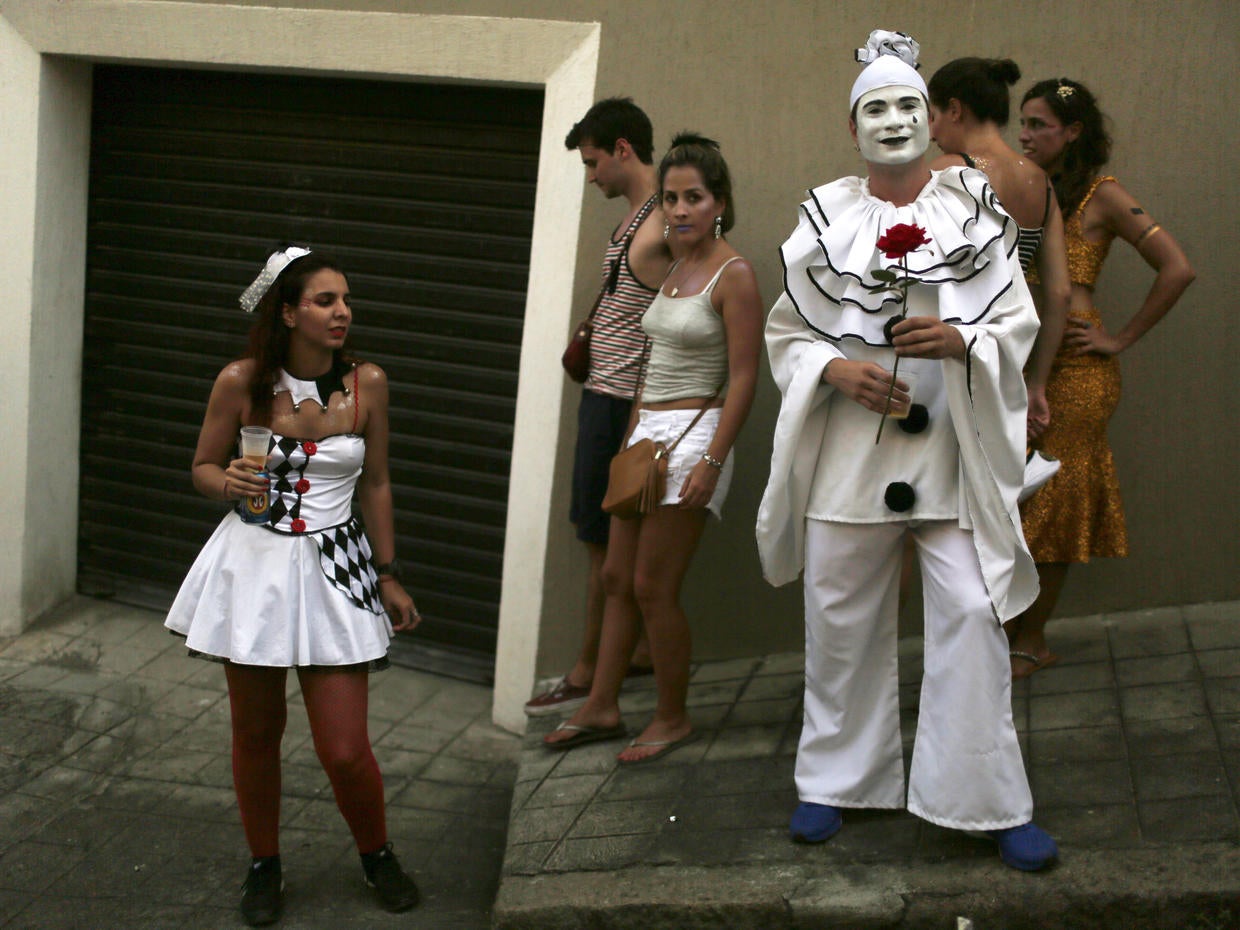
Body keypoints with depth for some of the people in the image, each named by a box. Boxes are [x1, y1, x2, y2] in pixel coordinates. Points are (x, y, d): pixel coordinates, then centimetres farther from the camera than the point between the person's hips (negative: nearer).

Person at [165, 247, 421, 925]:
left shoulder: (367, 384, -5)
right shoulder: (241, 381, -8)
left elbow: (376, 485, 5)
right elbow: (203, 467, 6)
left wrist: (389, 576, 8)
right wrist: (227, 482, -18)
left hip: (334, 569, 0)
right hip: (252, 563, 0)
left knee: (345, 750, -2)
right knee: (256, 732, 12)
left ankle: (377, 856, 28)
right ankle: (264, 865, 36)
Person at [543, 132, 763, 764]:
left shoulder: (733, 274, -10)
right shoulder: (672, 267, 13)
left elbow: (743, 378, -15)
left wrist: (711, 461, -20)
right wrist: (633, 437, 17)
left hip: (693, 437, -8)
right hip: (649, 434, 8)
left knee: (653, 587, -3)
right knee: (617, 578, 11)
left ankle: (673, 718, 15)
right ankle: (601, 707, 23)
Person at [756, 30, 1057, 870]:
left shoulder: (975, 210, 5)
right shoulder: (826, 218, 7)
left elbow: (1019, 324, 4)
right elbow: (786, 333, 8)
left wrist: (961, 342, -16)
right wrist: (835, 368, -12)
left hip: (950, 449, -1)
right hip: (849, 451, 1)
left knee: (971, 617, -5)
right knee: (840, 619, 8)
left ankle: (993, 800, 9)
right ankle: (836, 779, 25)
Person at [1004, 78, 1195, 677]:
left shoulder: (1101, 196, -3)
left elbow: (1176, 269, -9)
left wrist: (1122, 339, -8)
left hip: (1071, 369, -5)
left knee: (1051, 504, 2)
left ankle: (1030, 639, 12)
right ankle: (1016, 636, 14)